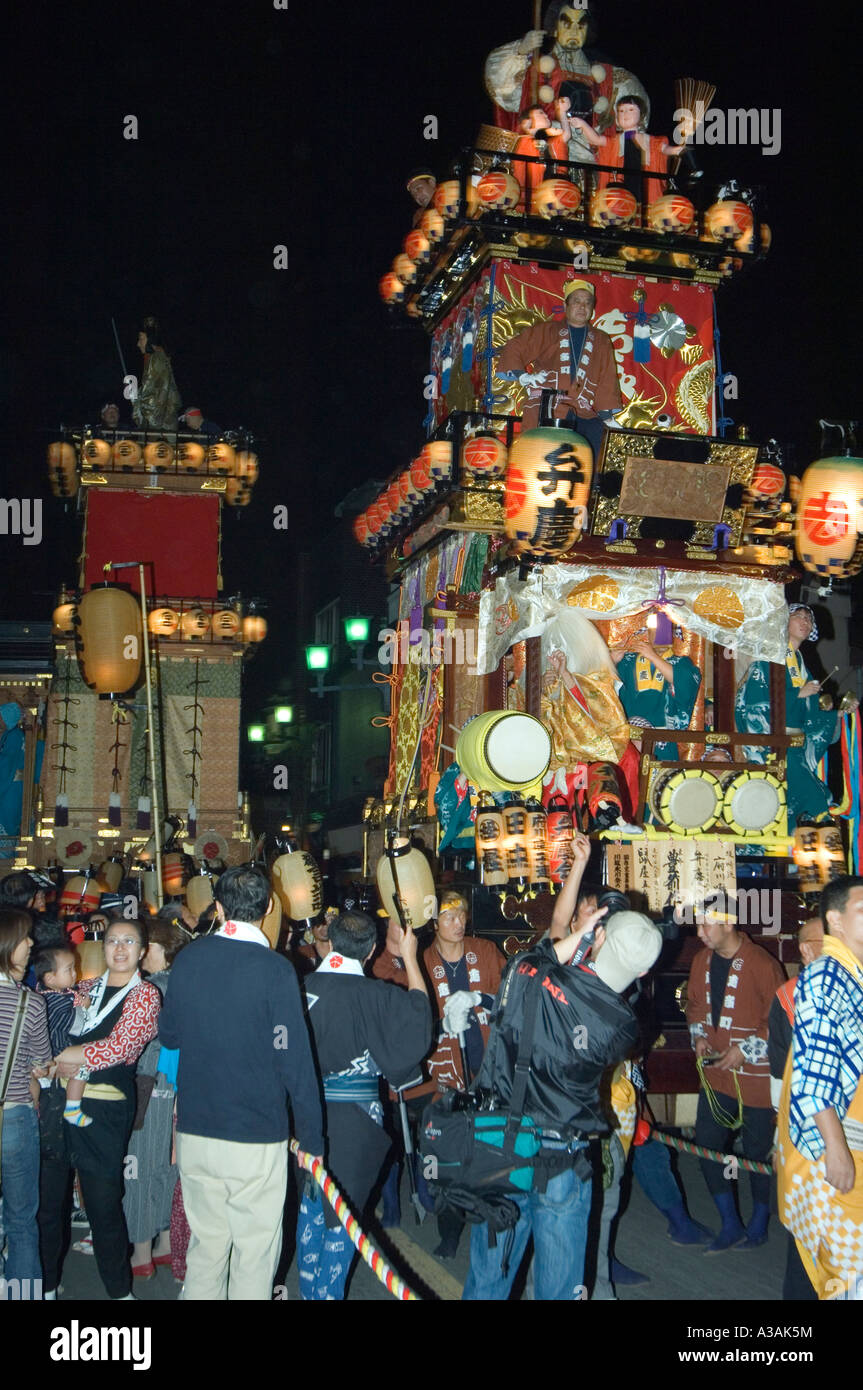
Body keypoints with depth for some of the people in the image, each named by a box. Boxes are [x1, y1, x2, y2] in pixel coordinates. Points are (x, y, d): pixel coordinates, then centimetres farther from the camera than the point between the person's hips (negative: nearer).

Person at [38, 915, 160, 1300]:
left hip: (105, 1109, -4)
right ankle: (45, 1285, 26)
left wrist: (58, 1057, -7)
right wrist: (62, 1062, -8)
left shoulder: (145, 995, -2)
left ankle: (120, 1290, 21)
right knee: (47, 1198, 9)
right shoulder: (85, 988, 15)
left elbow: (117, 1048, -13)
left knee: (104, 1204, 3)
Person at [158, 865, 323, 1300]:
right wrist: (311, 1136, -6)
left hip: (194, 1132, 5)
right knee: (255, 1253, 6)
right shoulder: (275, 969, -13)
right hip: (256, 1138, -4)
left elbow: (168, 1035, 14)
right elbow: (294, 1059, -14)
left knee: (205, 1246, 17)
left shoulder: (187, 960, 1)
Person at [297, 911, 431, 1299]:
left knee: (311, 1206, 19)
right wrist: (409, 957, 8)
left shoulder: (303, 986, -7)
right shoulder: (371, 994, -17)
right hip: (353, 1116, -4)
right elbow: (418, 1006, -1)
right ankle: (329, 1291, 16)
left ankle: (309, 1289, 31)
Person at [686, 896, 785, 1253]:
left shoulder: (761, 964, -18)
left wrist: (745, 1051, -15)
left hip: (755, 1076, -6)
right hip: (716, 1074, 6)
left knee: (758, 1153, 8)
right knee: (707, 1146, 8)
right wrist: (698, 1035, 1)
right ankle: (730, 1226, 24)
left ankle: (758, 1226, 29)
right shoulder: (703, 960, 3)